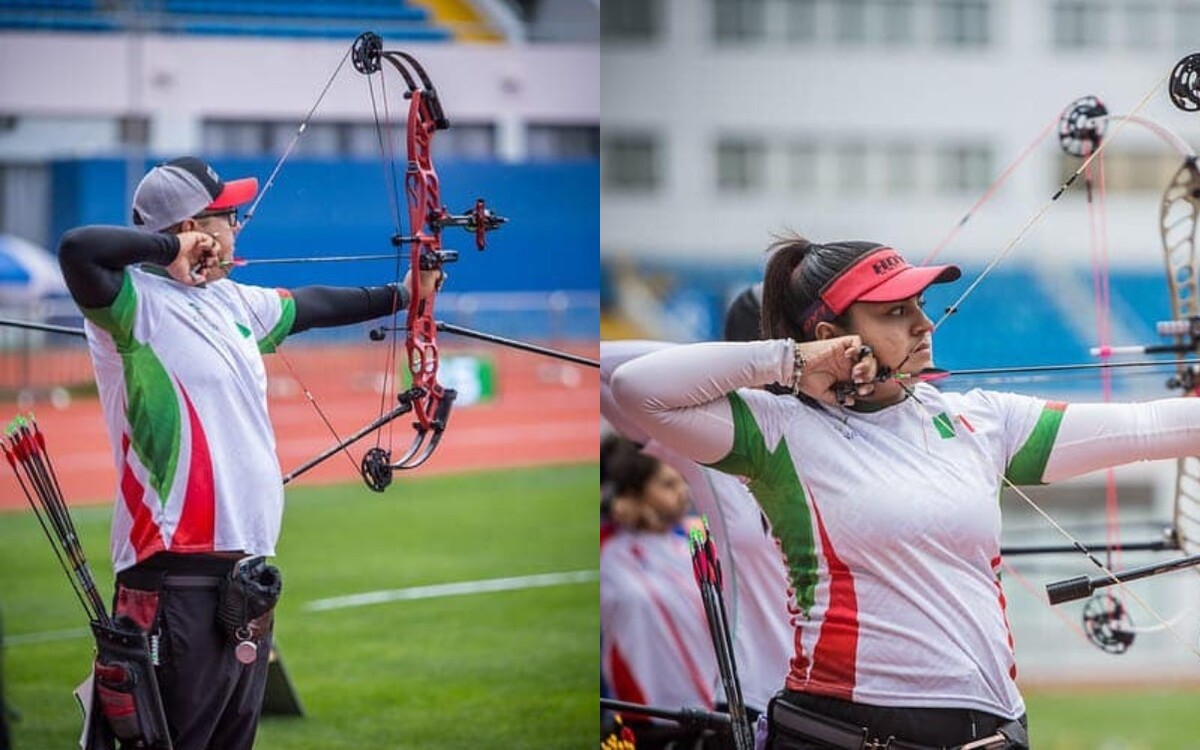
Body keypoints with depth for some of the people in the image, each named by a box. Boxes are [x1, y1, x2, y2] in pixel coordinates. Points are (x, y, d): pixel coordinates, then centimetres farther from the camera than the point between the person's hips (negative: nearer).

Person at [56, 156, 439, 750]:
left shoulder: (234, 302, 14)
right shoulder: (136, 304, -11)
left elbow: (311, 305, 32)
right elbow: (78, 249, -30)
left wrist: (398, 295, 44)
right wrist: (169, 247, -16)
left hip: (246, 573, 9)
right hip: (181, 578, -9)